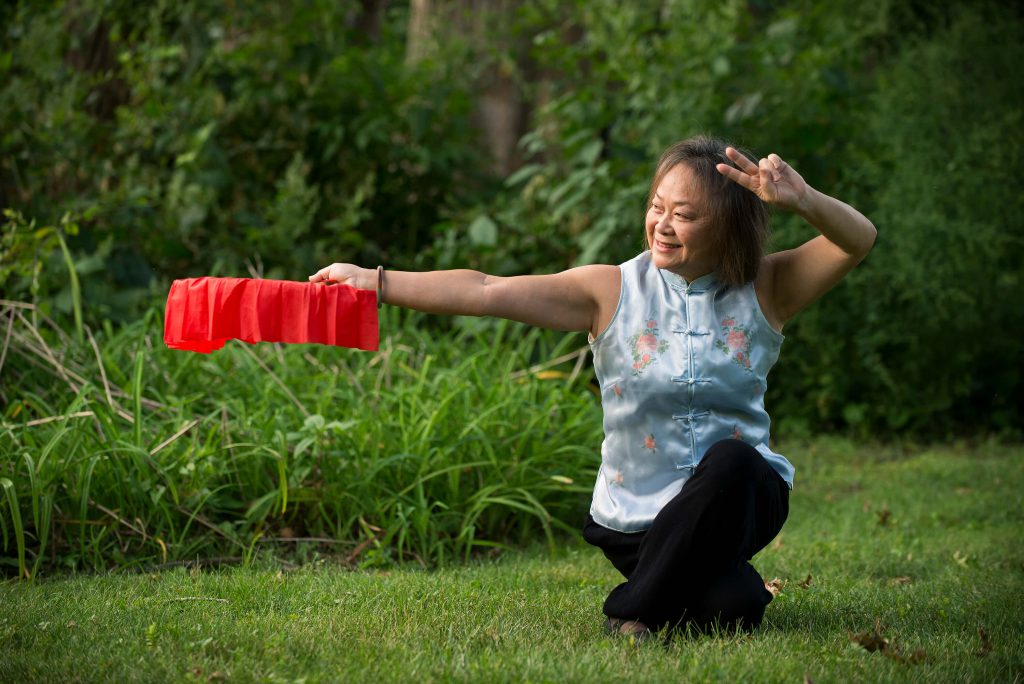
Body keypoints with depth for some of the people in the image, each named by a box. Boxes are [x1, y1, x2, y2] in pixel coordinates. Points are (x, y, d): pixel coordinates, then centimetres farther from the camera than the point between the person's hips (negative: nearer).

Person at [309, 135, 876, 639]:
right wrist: (376, 282, -18)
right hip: (635, 516, -1)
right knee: (733, 606, -28)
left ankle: (636, 610, -13)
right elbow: (486, 292, -11)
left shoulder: (765, 289, -2)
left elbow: (858, 240, -14)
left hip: (736, 498, 2)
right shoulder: (612, 292, -5)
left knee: (732, 460, -35)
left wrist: (802, 201, -35)